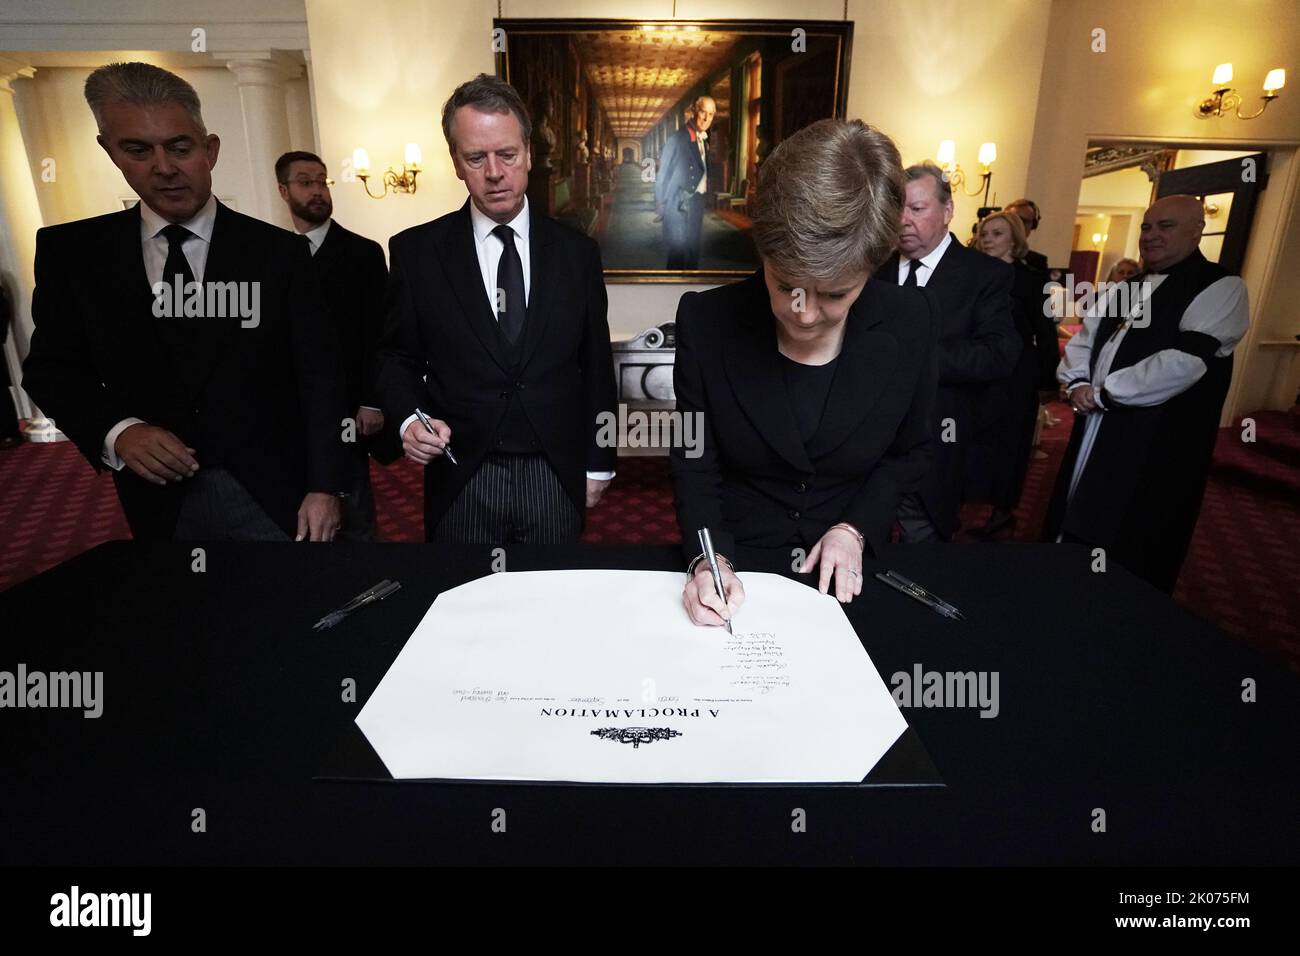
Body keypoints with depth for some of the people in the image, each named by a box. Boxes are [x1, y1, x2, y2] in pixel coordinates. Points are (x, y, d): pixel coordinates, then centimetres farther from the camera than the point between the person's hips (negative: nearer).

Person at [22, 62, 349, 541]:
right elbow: (52, 368, 7)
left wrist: (325, 485, -11)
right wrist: (116, 430, -13)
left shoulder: (279, 252, -5)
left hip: (271, 493, -2)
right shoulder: (69, 251, 2)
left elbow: (317, 374, -6)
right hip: (160, 501, 3)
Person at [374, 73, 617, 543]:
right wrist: (409, 419, -14)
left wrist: (598, 465, 6)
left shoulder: (577, 251, 3)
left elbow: (597, 367, 6)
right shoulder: (416, 251, 0)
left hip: (558, 480, 1)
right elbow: (396, 357, 7)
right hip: (462, 482, -1)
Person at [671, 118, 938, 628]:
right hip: (734, 566, -1)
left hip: (845, 574, 2)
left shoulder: (911, 322, -10)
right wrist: (710, 558, -20)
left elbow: (909, 451, 4)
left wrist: (855, 529, -8)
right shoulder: (706, 320, -13)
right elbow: (694, 467, -6)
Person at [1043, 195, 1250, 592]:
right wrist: (1077, 383, -6)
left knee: (1128, 556, 2)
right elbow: (1083, 339, 14)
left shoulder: (1221, 289, -8)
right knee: (1073, 529, 17)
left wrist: (1104, 393, -16)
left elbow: (1184, 362, -21)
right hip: (1095, 430, 7)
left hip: (1156, 444, -7)